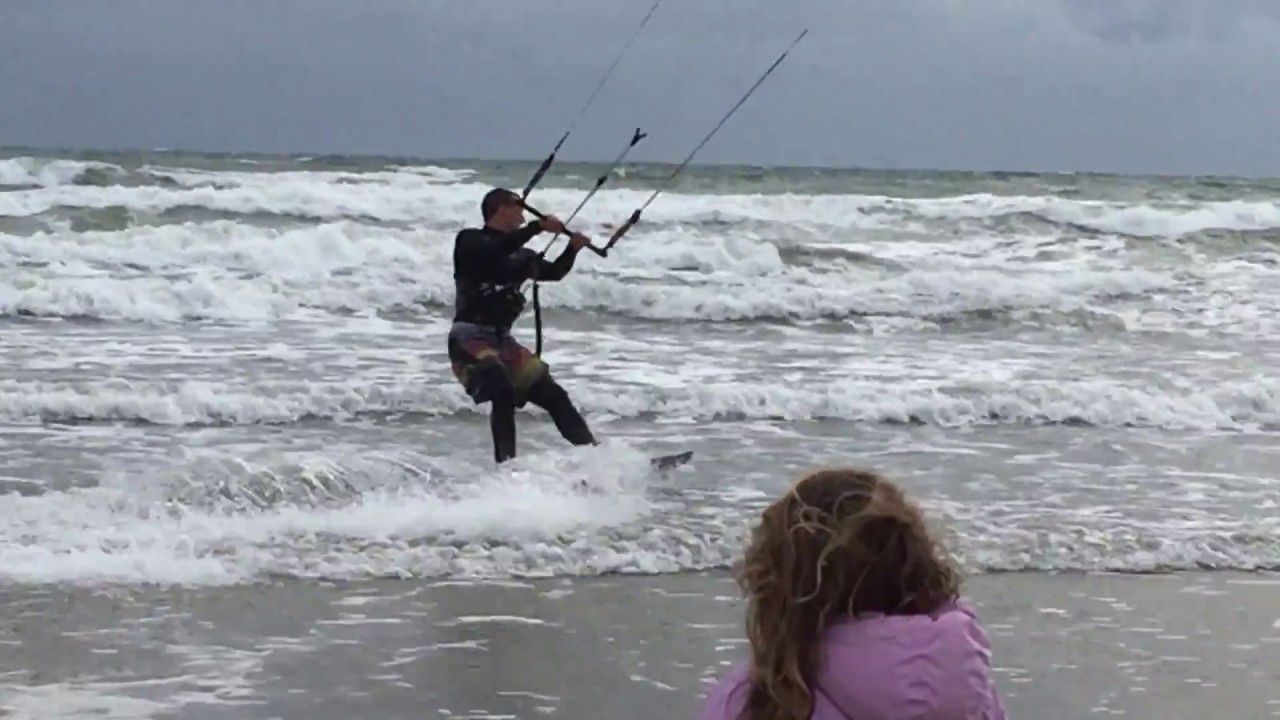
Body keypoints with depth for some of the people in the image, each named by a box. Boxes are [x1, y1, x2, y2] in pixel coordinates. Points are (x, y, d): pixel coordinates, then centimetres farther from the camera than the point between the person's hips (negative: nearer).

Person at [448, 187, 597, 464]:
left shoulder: (518, 254, 17)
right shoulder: (469, 240, -2)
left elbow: (554, 273, 22)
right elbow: (496, 250, -22)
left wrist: (573, 248, 4)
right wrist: (538, 227, -21)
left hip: (502, 341, 7)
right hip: (469, 339, -7)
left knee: (554, 395, 2)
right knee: (503, 391, -29)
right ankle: (506, 465, -29)